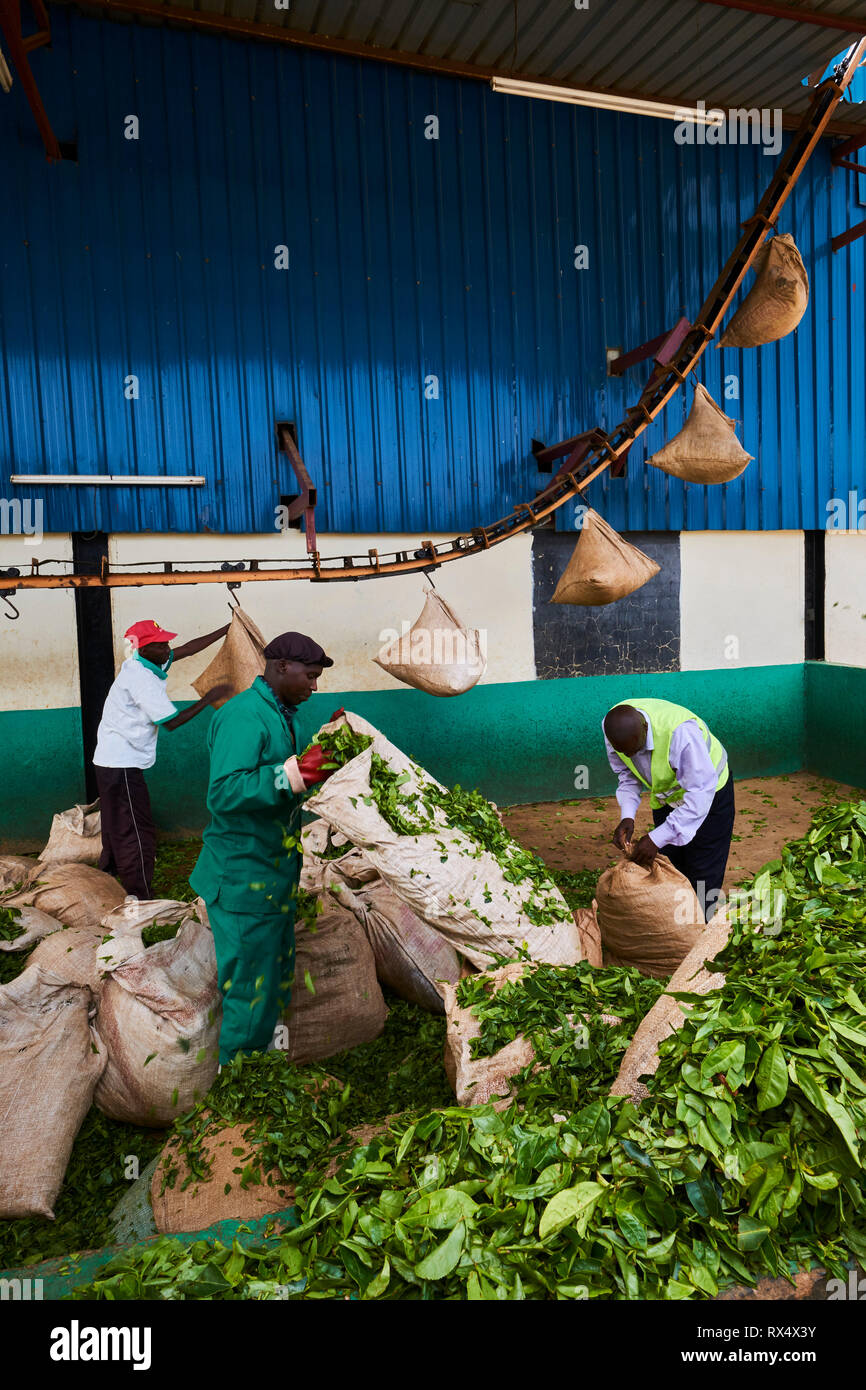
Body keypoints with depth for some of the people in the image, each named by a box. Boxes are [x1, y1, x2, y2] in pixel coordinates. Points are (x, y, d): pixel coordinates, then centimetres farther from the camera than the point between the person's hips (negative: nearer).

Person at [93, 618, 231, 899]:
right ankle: (141, 897, 0)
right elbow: (172, 721, -19)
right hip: (122, 766, -10)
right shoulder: (142, 679, -22)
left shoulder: (142, 664, 5)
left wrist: (227, 629, 13)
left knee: (119, 828, 20)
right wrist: (209, 699, -13)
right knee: (139, 832, -5)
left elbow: (189, 649, 12)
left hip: (112, 761, 10)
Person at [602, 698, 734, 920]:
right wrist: (627, 816, -23)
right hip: (665, 797, 5)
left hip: (709, 792, -5)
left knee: (702, 877, -4)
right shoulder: (613, 726, -23)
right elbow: (626, 775, -6)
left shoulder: (679, 732, -42)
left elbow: (701, 792, -39)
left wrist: (657, 839, -40)